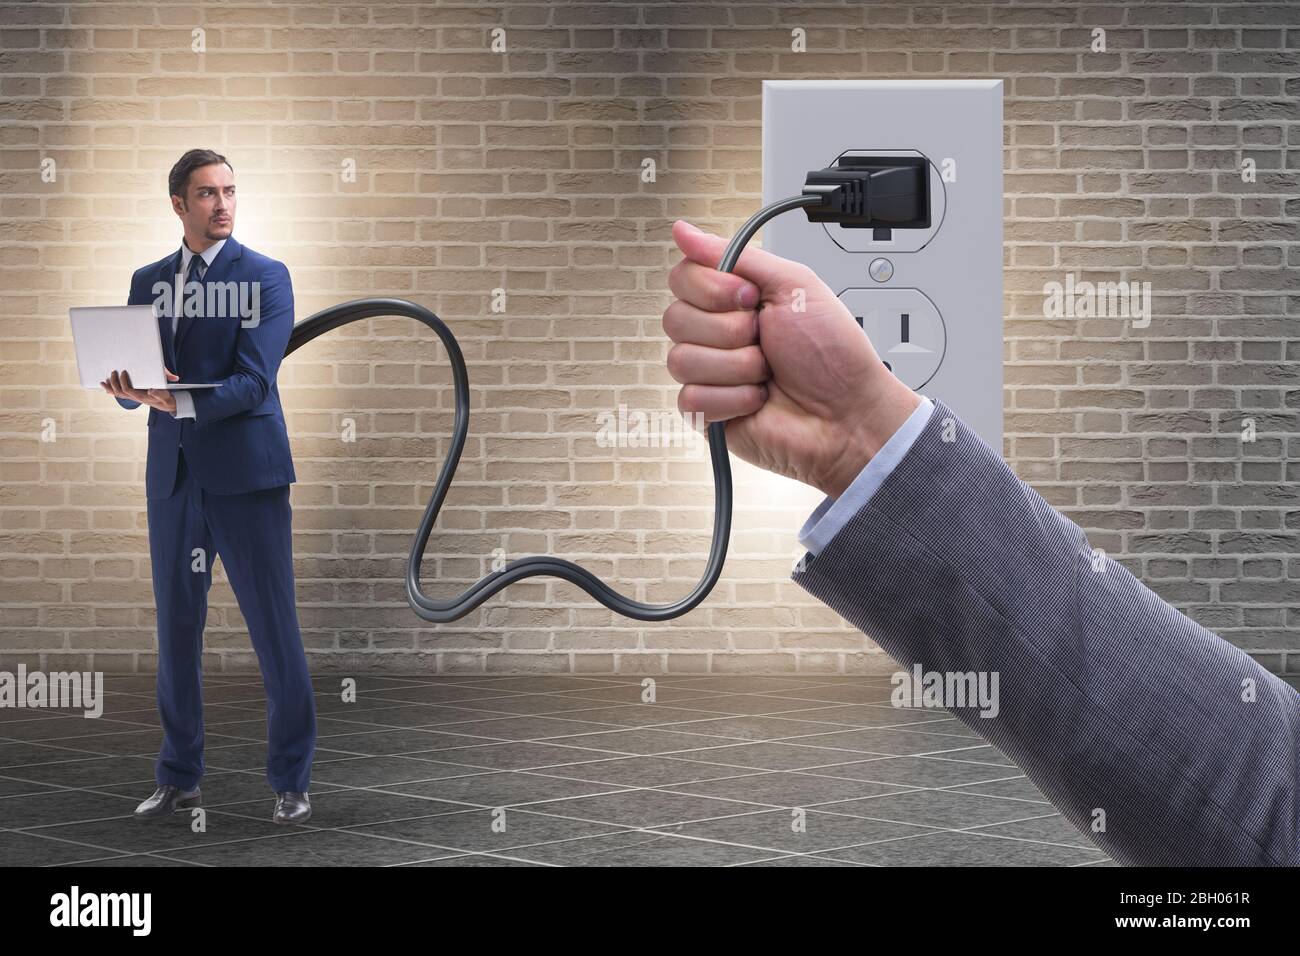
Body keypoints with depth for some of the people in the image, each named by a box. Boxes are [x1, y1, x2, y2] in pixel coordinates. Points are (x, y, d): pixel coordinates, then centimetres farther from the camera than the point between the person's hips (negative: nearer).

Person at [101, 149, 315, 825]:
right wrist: (126, 386, -13)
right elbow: (130, 382, 10)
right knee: (176, 627, 9)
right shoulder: (148, 282, 13)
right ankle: (178, 776, 20)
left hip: (246, 471, -4)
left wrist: (181, 402, -26)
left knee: (274, 628, -3)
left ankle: (291, 781, 6)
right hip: (173, 475, 4)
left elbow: (253, 382, -12)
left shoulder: (266, 277, -1)